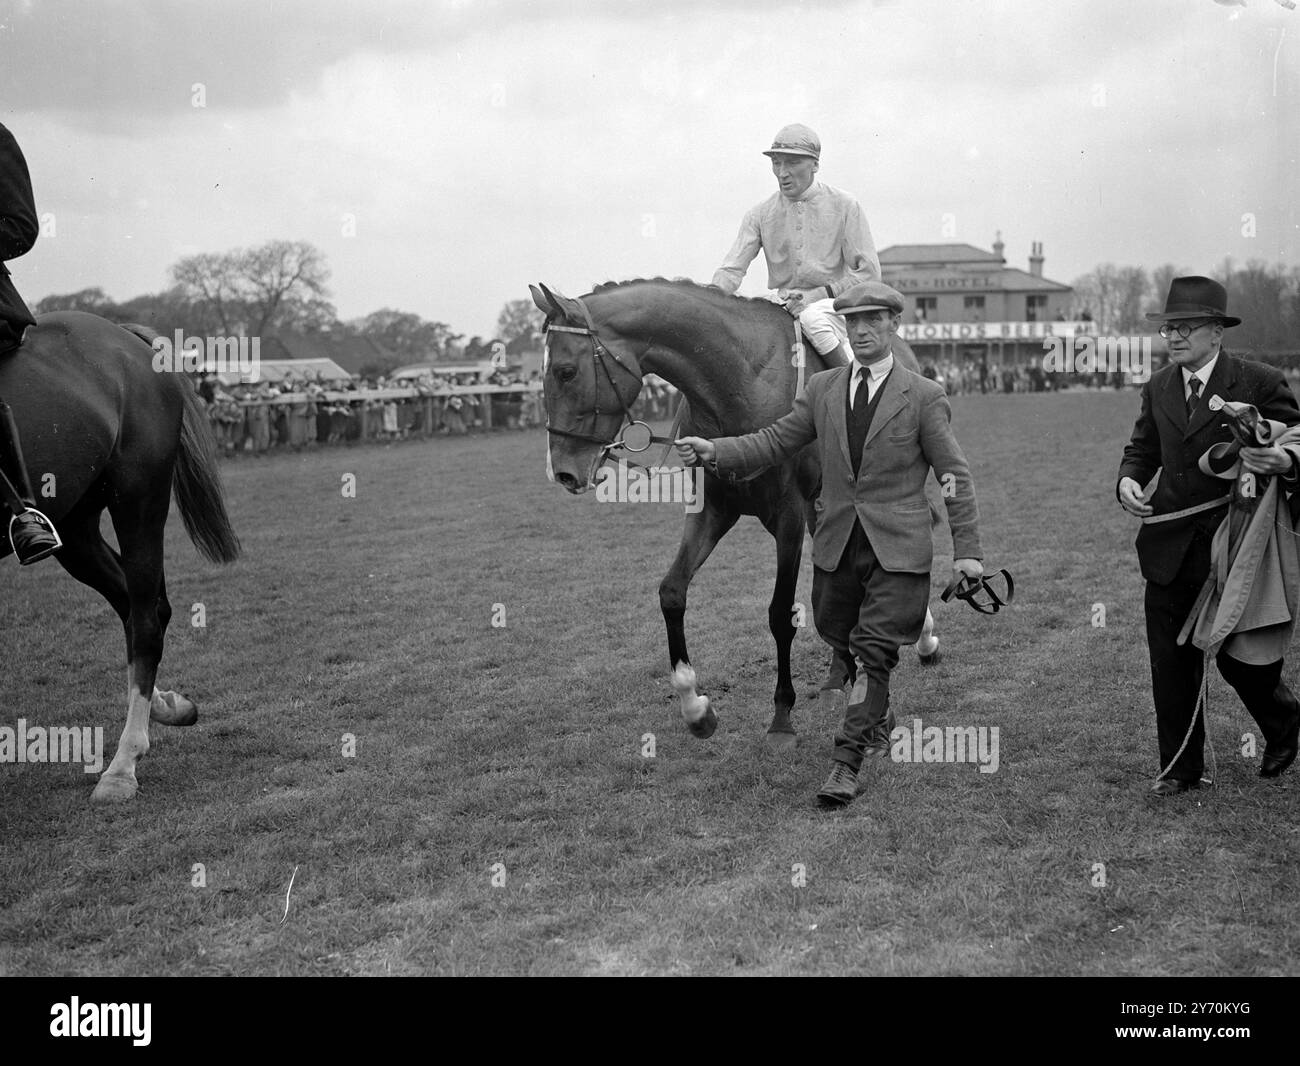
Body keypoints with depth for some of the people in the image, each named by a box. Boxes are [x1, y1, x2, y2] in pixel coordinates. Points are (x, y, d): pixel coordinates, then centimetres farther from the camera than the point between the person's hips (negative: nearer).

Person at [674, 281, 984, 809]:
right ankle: (875, 719, 40)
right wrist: (713, 451, -11)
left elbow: (955, 475, -1)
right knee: (842, 641, 15)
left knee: (874, 651, -10)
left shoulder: (923, 396, -2)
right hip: (835, 543, 4)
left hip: (898, 548, -4)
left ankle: (846, 761, -8)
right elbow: (773, 442, 5)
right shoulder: (821, 388, 8)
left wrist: (967, 549, -6)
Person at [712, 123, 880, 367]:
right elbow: (731, 270, -2)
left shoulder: (845, 207, -1)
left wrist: (821, 293, -16)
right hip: (780, 306, 3)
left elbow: (869, 272, -3)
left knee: (813, 317, -35)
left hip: (835, 305, -3)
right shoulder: (759, 215, 6)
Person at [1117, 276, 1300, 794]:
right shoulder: (1158, 387, 10)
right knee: (1170, 663, 6)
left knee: (1240, 658, 5)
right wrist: (1128, 479, -2)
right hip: (1171, 550, 5)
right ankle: (1180, 767, 20)